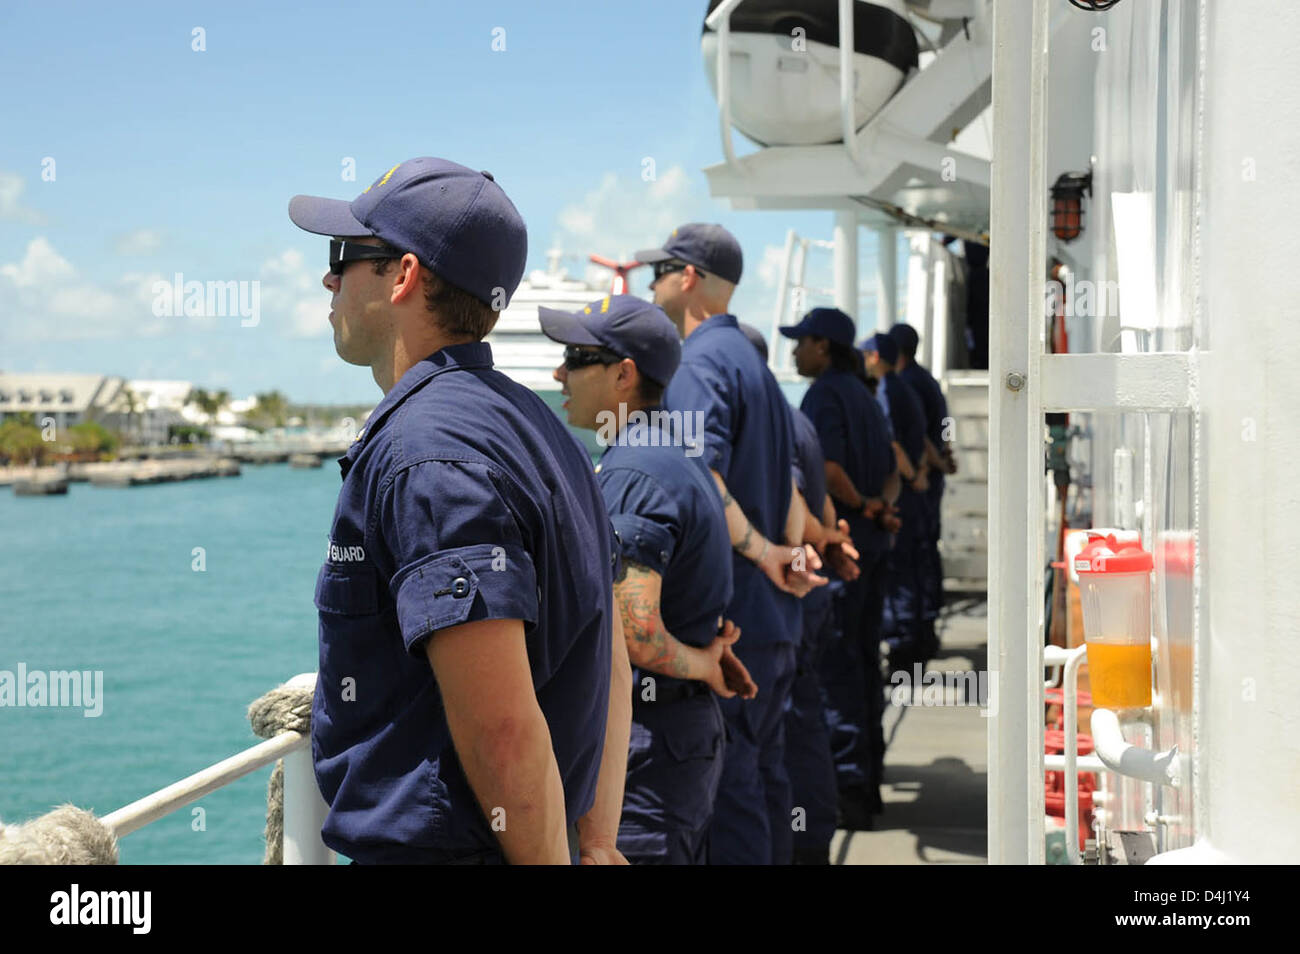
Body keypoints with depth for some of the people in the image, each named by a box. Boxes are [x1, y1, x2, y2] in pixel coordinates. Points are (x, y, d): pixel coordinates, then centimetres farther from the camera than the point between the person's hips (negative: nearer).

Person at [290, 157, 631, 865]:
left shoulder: (424, 455, -21)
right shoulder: (533, 425, 11)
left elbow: (503, 728, -27)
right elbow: (610, 669, 13)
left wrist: (548, 859, -14)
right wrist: (597, 845, 14)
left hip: (430, 845, -9)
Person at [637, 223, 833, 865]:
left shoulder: (698, 364, -13)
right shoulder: (754, 362, 18)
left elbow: (701, 479, -27)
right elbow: (788, 483, 16)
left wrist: (762, 553, -19)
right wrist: (794, 551, 1)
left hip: (723, 616, -10)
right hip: (773, 618, 10)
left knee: (725, 785, -4)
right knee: (762, 773, 17)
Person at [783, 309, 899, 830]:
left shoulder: (824, 395, -11)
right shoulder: (863, 396, 18)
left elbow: (828, 469, -23)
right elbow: (891, 472, 18)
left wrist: (858, 504, -7)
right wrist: (881, 505, -1)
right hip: (872, 543, 9)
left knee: (833, 664, -8)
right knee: (863, 659, 12)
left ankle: (849, 790, -9)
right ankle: (868, 781, 18)